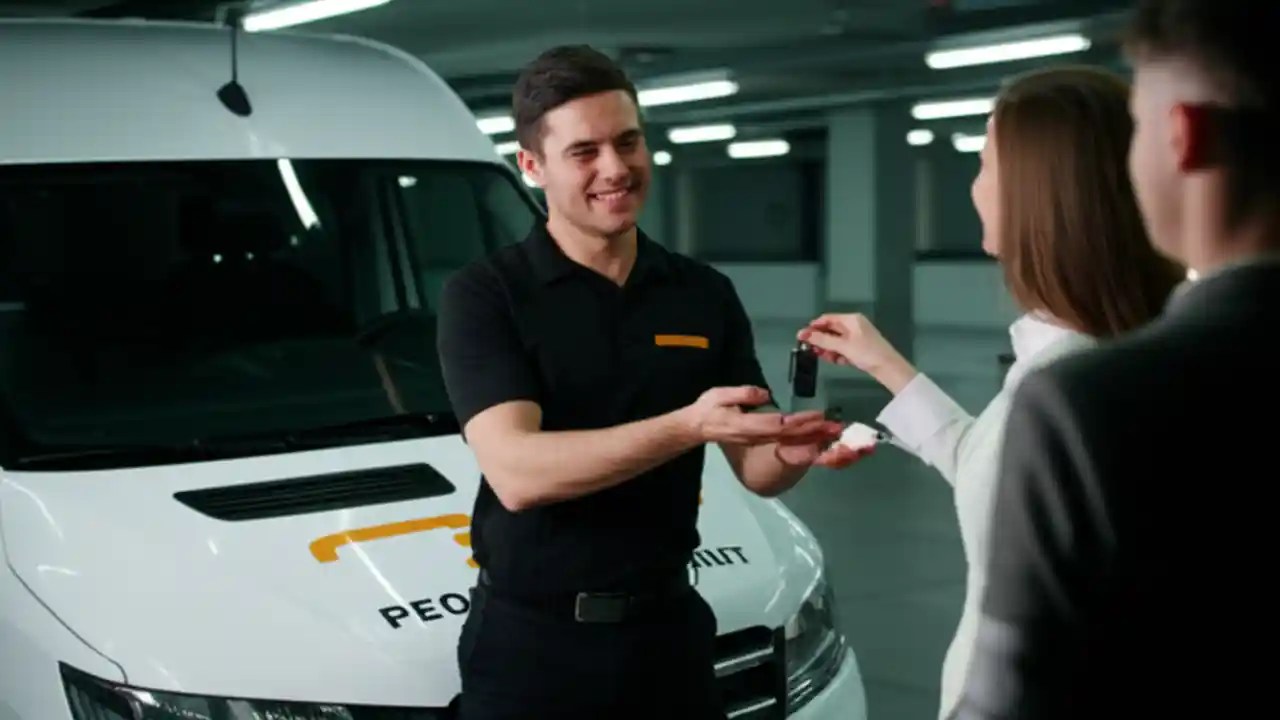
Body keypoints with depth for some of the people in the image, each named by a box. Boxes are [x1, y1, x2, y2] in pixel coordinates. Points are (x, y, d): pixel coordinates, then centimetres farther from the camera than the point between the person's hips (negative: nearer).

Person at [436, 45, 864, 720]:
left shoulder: (705, 295, 3)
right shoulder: (485, 294, -10)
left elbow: (754, 469, 5)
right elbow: (515, 473, -23)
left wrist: (794, 451, -19)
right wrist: (688, 426, -33)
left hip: (669, 626, 4)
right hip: (530, 639, -4)